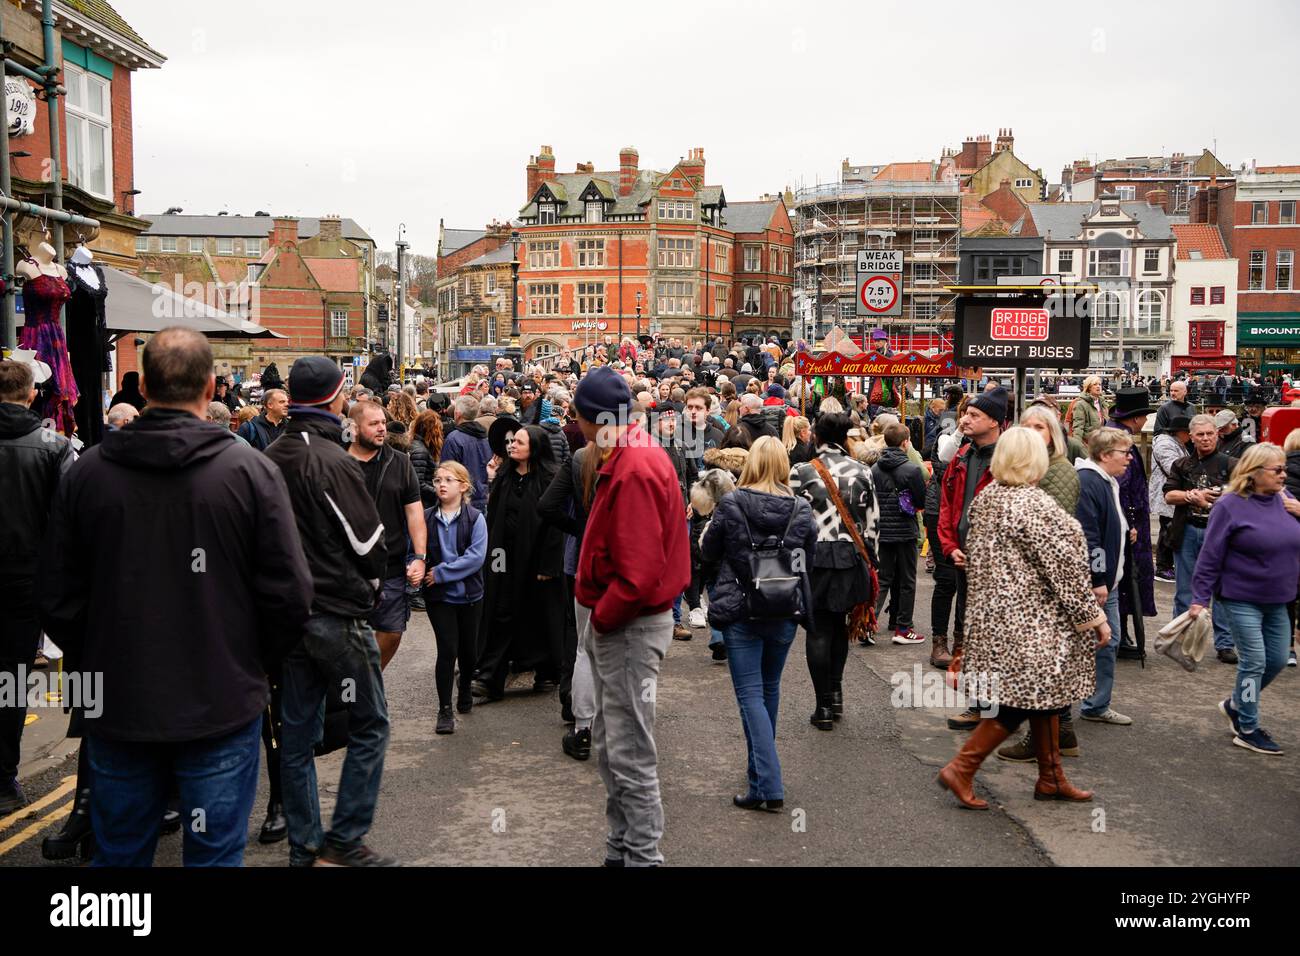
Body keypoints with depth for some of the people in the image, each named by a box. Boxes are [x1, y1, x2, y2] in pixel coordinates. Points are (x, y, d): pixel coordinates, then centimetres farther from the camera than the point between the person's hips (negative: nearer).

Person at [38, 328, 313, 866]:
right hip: (222, 706, -2)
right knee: (215, 853, 10)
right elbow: (289, 594, -12)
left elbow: (56, 598, 0)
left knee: (118, 852, 20)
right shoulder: (252, 471, -12)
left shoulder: (86, 473, -5)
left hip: (117, 706, 3)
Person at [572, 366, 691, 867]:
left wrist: (601, 617, -14)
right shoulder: (631, 457, 11)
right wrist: (600, 618, 9)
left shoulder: (634, 469, -20)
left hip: (630, 628, -11)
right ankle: (619, 851, 32)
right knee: (610, 747, 19)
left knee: (630, 756, 0)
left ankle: (643, 855, 11)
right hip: (615, 624, 11)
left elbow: (639, 572, -26)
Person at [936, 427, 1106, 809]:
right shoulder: (1034, 505, -19)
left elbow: (973, 553, 15)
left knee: (1043, 698, 17)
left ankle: (1051, 778, 26)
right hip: (1029, 621, -9)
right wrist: (1093, 617, -9)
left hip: (993, 612, 9)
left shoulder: (985, 498, 6)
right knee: (1024, 701, 0)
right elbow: (1063, 567, -17)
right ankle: (961, 770, 1)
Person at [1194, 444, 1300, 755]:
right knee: (1254, 662, -3)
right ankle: (1247, 730, 12)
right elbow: (1210, 557, -12)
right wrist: (1199, 599, -13)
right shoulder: (1230, 505, -13)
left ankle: (1236, 705, 34)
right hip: (1241, 599, -6)